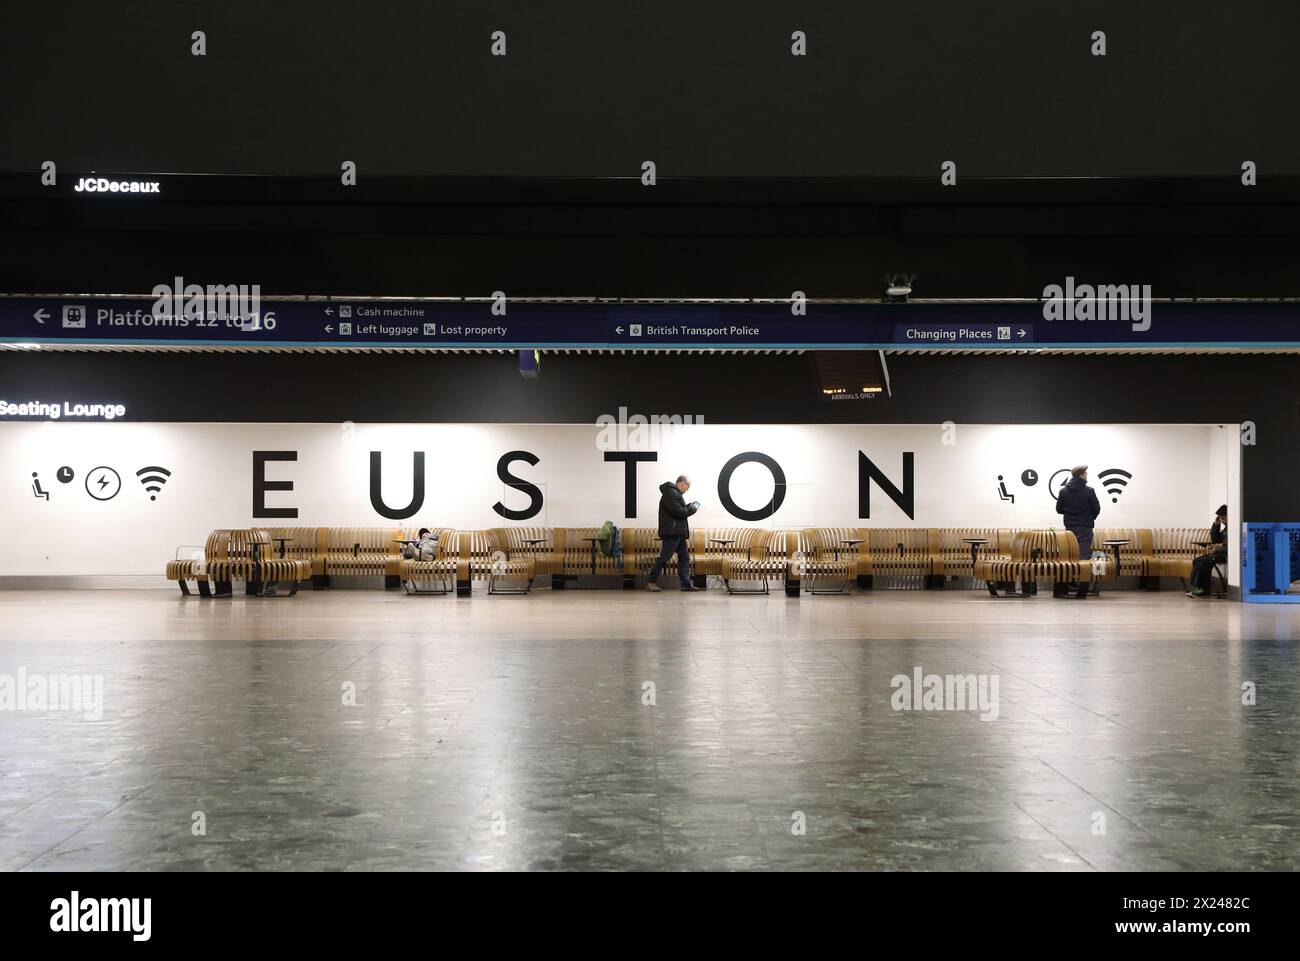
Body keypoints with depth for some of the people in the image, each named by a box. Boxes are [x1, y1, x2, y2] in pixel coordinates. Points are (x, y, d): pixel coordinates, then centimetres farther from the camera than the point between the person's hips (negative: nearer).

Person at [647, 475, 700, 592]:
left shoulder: (675, 493, 19)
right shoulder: (670, 493, -15)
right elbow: (679, 512, -21)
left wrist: (690, 506, 7)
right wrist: (693, 508, -8)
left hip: (678, 533, 11)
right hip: (671, 533, -11)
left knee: (684, 558, 8)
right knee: (664, 558, -7)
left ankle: (686, 584, 9)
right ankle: (652, 582, 1)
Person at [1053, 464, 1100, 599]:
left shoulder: (1063, 491, 3)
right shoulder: (1089, 491, -8)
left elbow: (1059, 509, 7)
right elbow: (1097, 509, -5)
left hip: (1069, 528, 4)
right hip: (1085, 529, -4)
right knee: (1084, 558, -2)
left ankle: (1061, 590, 6)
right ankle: (1081, 592, -7)